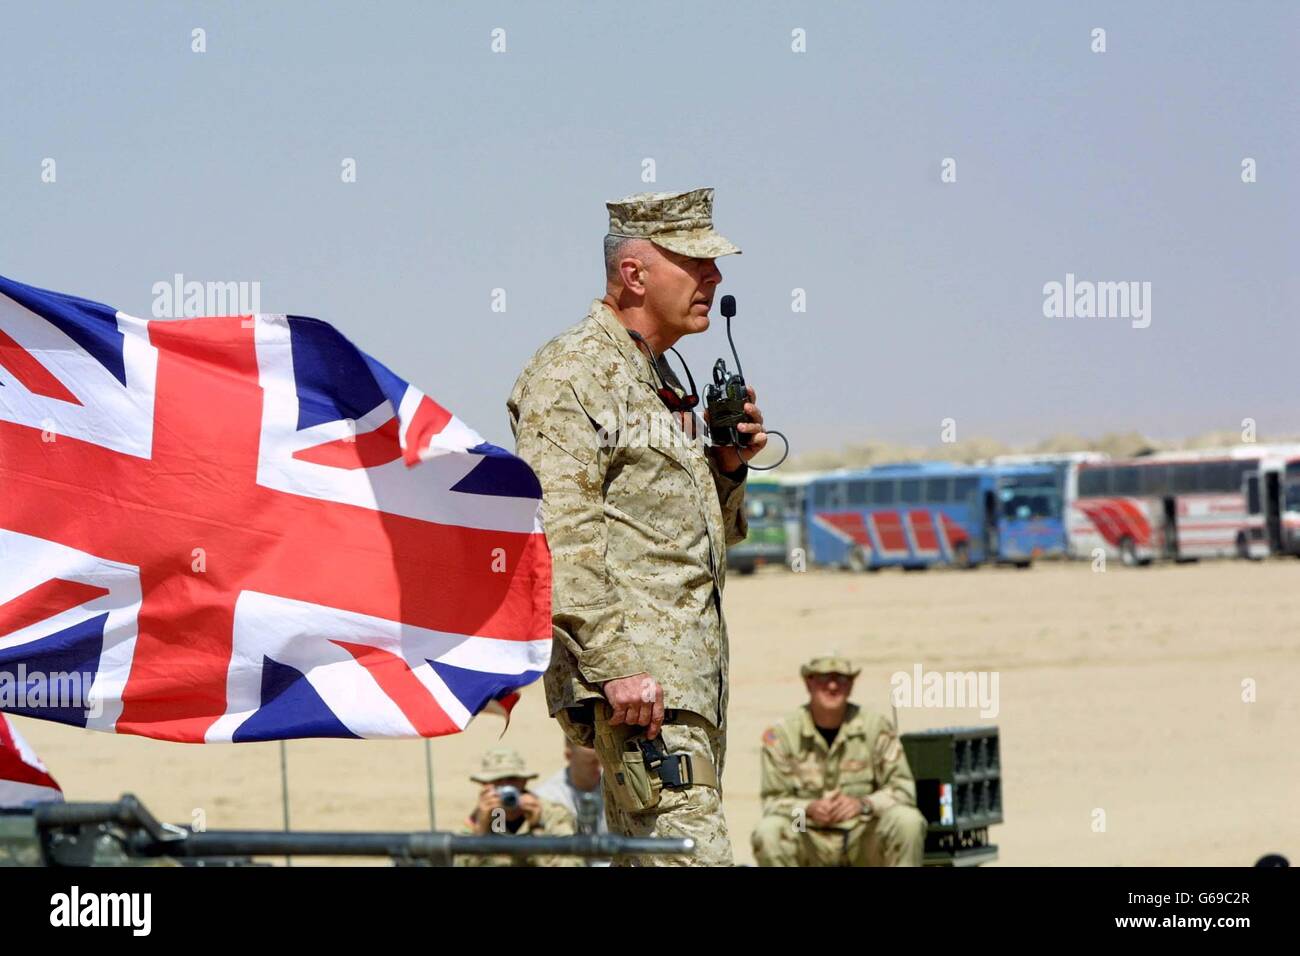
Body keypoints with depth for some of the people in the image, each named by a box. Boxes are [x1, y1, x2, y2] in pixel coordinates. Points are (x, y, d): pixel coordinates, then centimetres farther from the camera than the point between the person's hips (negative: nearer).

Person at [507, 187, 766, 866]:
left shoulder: (660, 381, 22)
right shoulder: (571, 376, -8)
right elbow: (560, 535, -18)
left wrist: (726, 467, 10)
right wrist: (616, 664, -24)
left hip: (691, 676, 10)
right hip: (638, 680, -10)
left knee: (646, 865, 9)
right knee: (694, 857, -18)